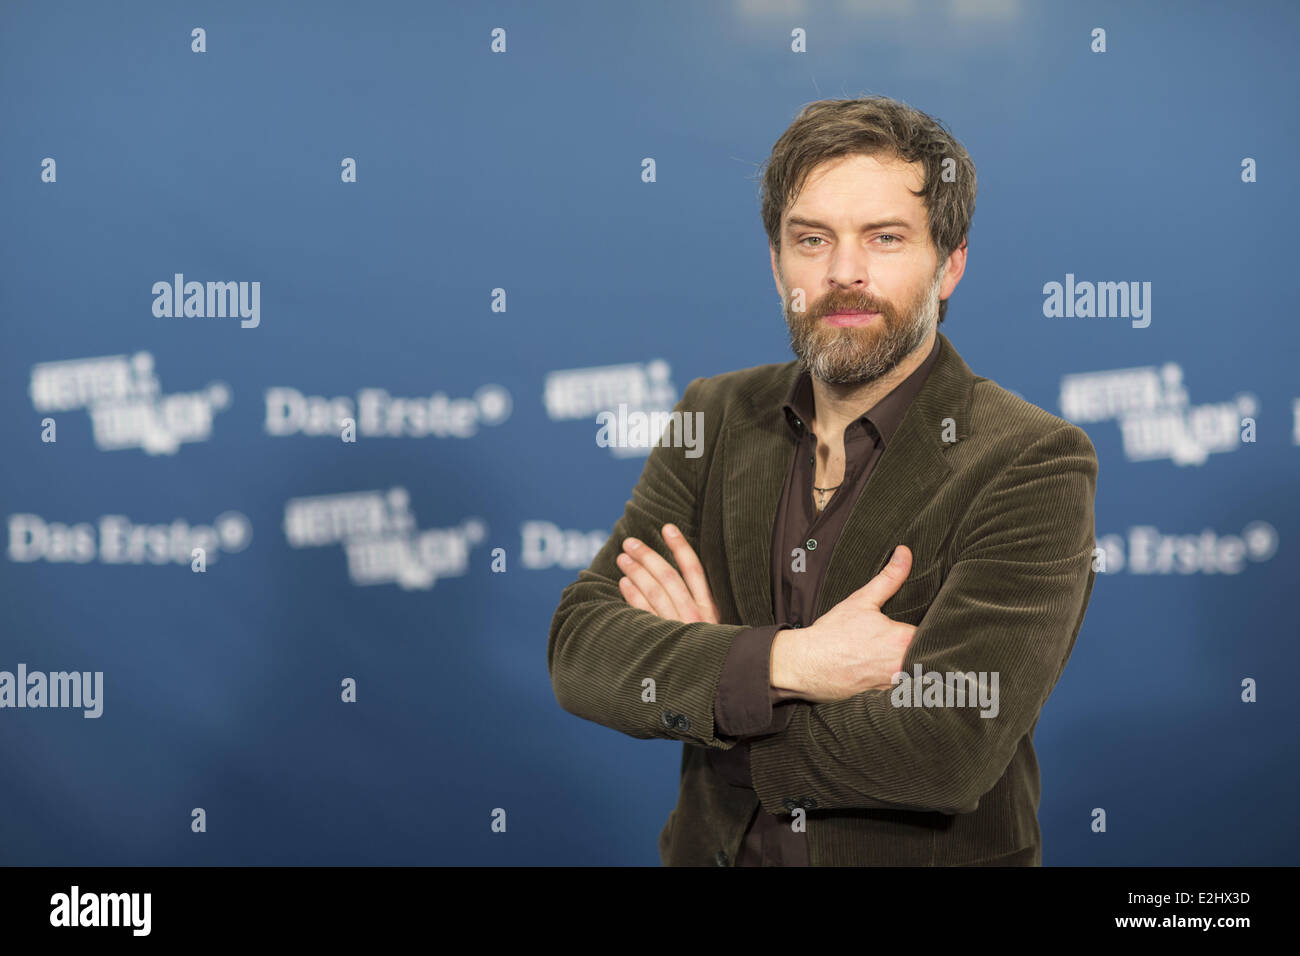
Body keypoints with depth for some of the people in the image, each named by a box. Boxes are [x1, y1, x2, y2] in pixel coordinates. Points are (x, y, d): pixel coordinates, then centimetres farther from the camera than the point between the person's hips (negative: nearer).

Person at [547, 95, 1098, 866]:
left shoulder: (1035, 465, -12)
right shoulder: (716, 418, 1)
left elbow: (948, 748, -22)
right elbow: (579, 650, -7)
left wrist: (690, 686, -12)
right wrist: (784, 662, -22)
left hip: (929, 858, -3)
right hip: (712, 853, 4)